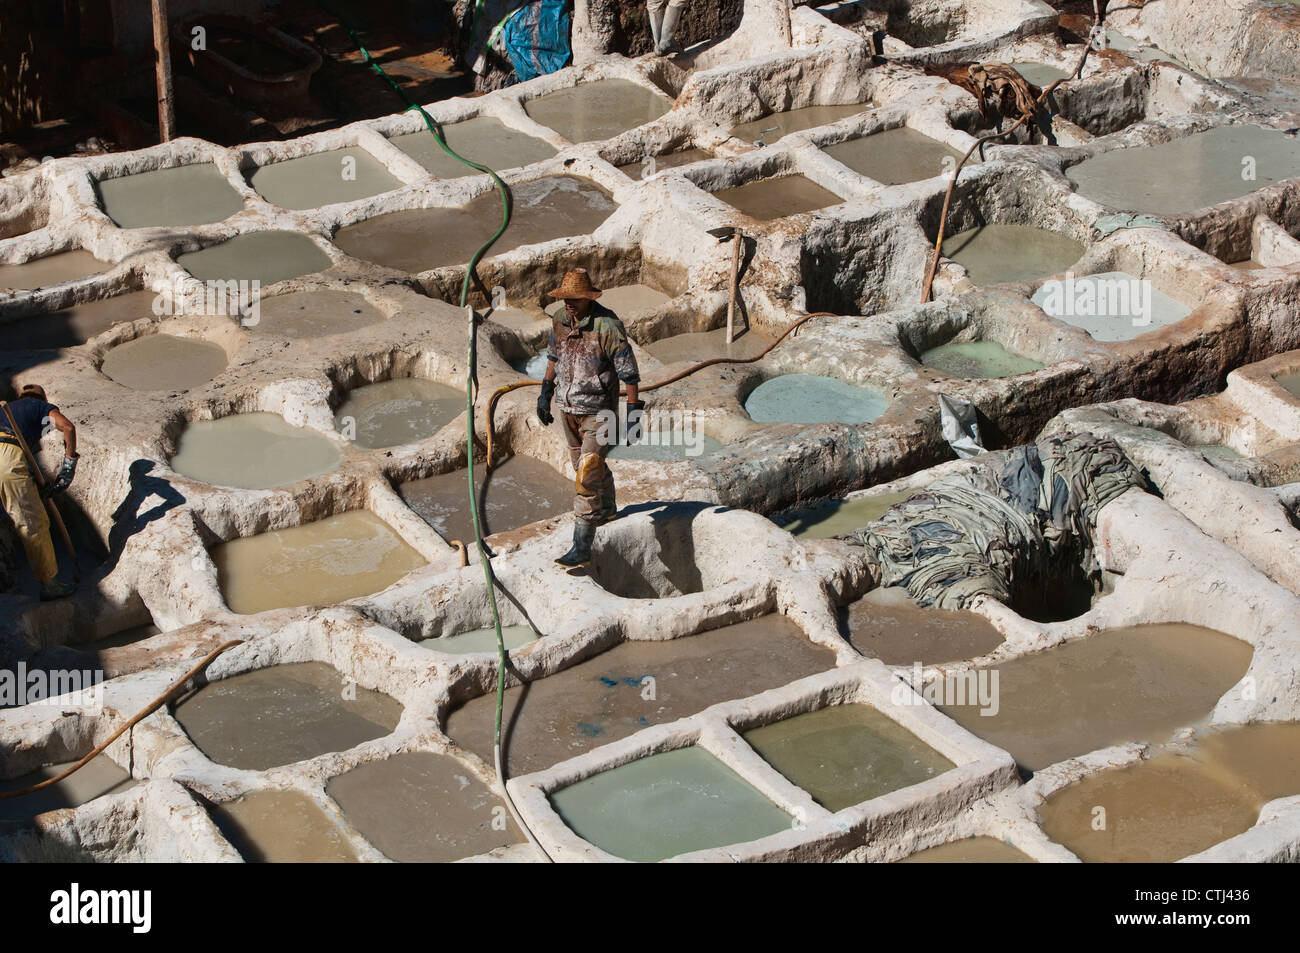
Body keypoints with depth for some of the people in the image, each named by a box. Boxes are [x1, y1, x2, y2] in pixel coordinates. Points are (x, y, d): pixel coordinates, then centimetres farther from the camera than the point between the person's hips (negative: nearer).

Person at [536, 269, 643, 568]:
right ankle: (607, 508, 52)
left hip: (598, 413, -7)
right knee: (584, 463, 25)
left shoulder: (608, 326, -22)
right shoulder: (560, 320, -2)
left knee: (587, 477, -12)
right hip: (568, 408, 7)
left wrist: (634, 411, -15)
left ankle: (582, 547, -11)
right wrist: (545, 394, 16)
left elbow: (628, 371, -16)